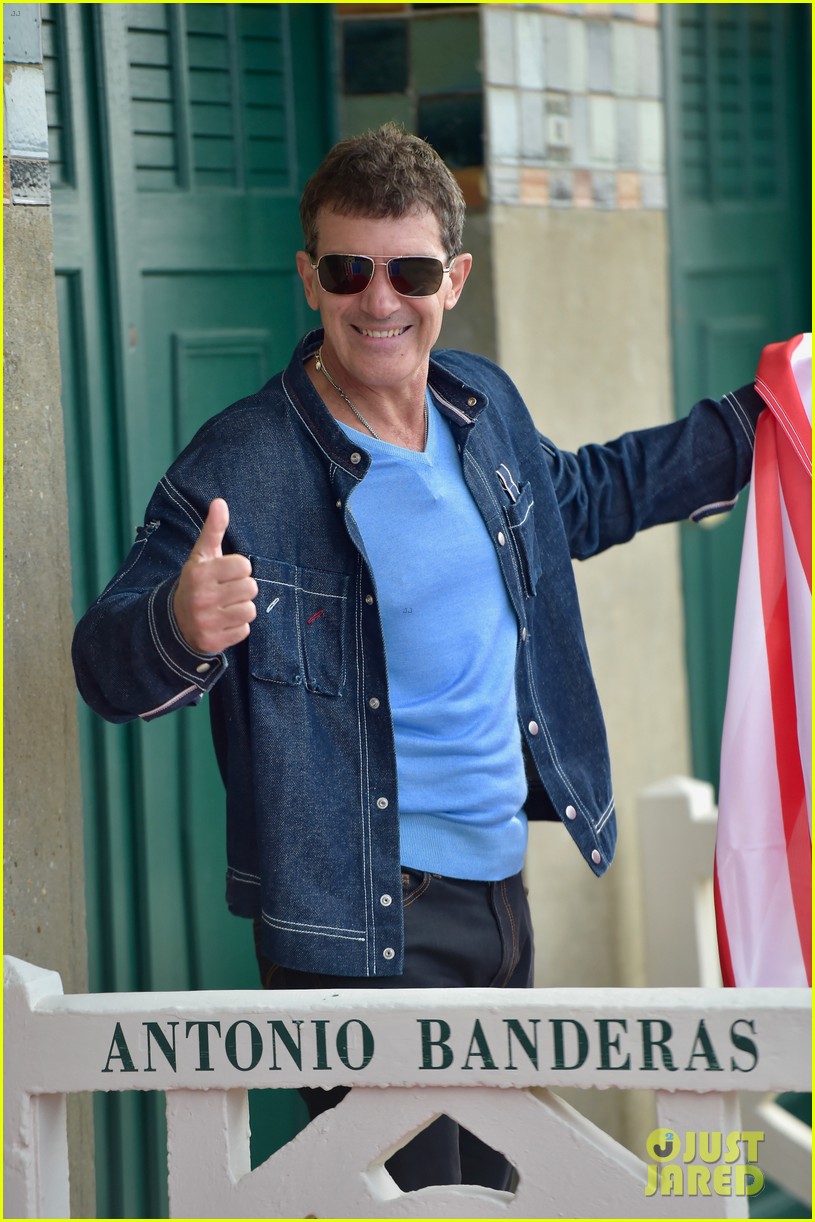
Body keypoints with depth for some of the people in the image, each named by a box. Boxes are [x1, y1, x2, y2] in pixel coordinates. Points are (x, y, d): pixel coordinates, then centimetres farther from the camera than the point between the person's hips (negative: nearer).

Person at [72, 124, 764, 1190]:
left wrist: (763, 424, 27)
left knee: (486, 1184, 18)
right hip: (359, 919, -7)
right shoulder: (241, 471, -17)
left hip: (497, 882, 7)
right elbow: (108, 665, -18)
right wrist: (181, 628, -41)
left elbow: (582, 496, 26)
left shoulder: (484, 405, 4)